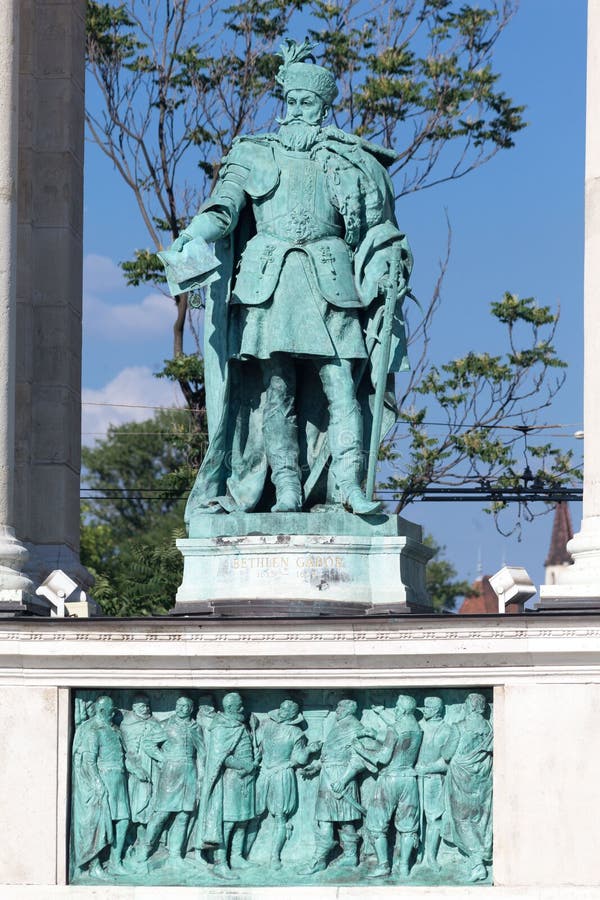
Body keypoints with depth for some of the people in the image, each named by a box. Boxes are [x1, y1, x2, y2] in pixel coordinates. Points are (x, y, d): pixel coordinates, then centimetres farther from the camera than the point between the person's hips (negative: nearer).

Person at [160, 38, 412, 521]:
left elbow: (380, 227, 15)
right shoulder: (258, 155, 13)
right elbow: (227, 198, -2)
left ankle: (349, 483, -17)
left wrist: (391, 269, 0)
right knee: (275, 387, -4)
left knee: (340, 385, -11)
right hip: (268, 279, 1)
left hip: (329, 281, -1)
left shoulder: (352, 161, 13)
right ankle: (287, 486, -5)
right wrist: (197, 234, -21)